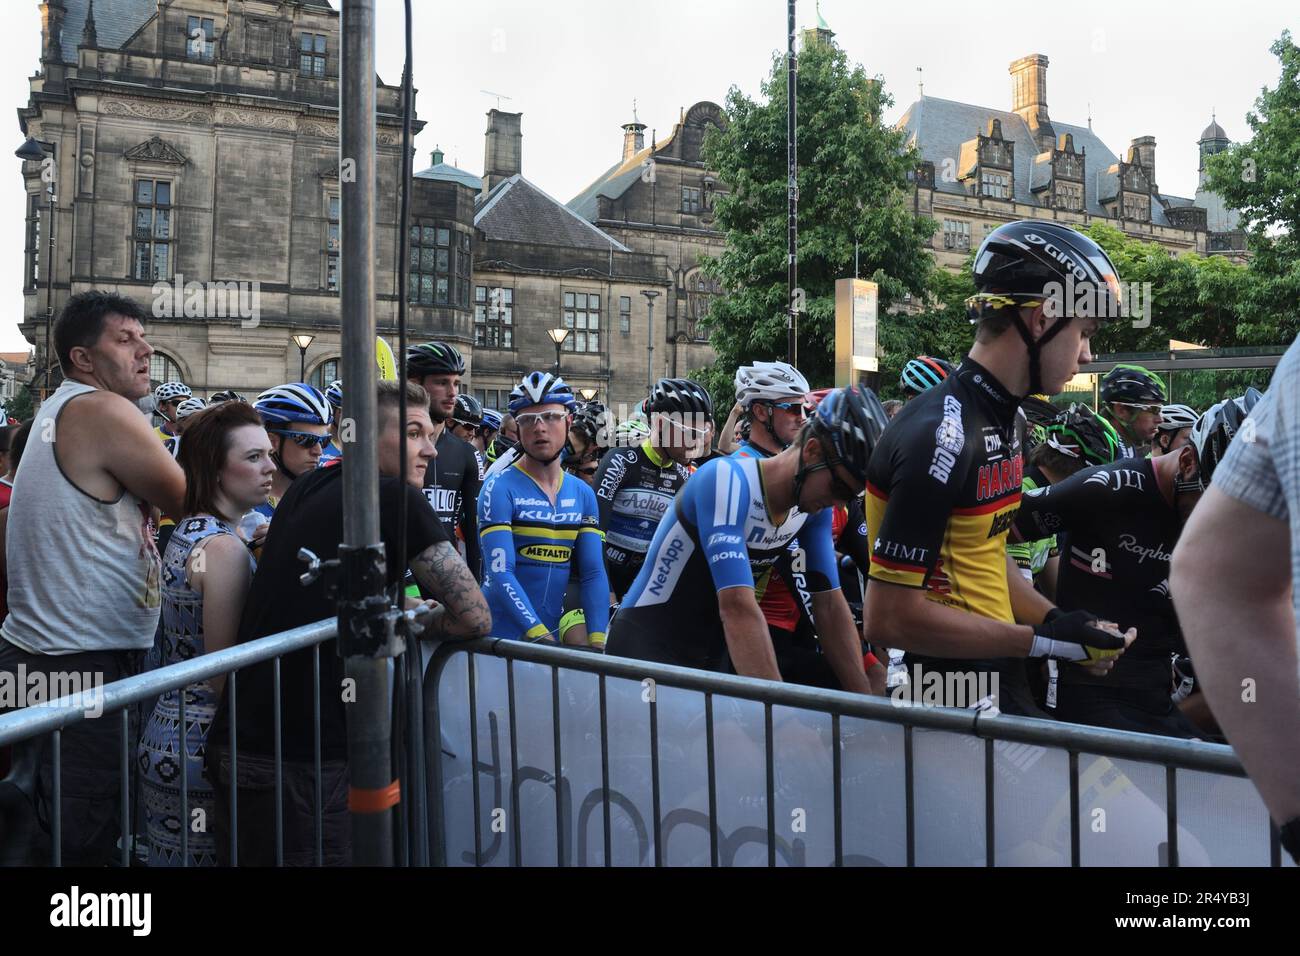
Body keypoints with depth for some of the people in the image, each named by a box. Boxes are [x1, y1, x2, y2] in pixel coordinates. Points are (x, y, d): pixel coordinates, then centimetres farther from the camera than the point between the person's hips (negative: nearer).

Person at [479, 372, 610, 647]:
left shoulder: (583, 494, 4)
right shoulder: (500, 488, -10)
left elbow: (593, 574, -1)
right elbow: (500, 573, -18)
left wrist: (598, 641, -13)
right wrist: (542, 636, -26)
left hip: (555, 631, 4)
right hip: (502, 637, -4)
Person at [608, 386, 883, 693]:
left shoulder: (814, 508, -4)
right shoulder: (728, 480, -25)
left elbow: (830, 604, -4)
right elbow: (738, 607, -33)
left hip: (714, 652, 7)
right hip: (649, 648, -7)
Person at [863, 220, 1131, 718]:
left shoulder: (1001, 418, 8)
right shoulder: (941, 437, -24)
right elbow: (889, 619, -25)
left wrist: (1058, 621, 3)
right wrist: (1042, 641, -19)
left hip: (1000, 676, 9)